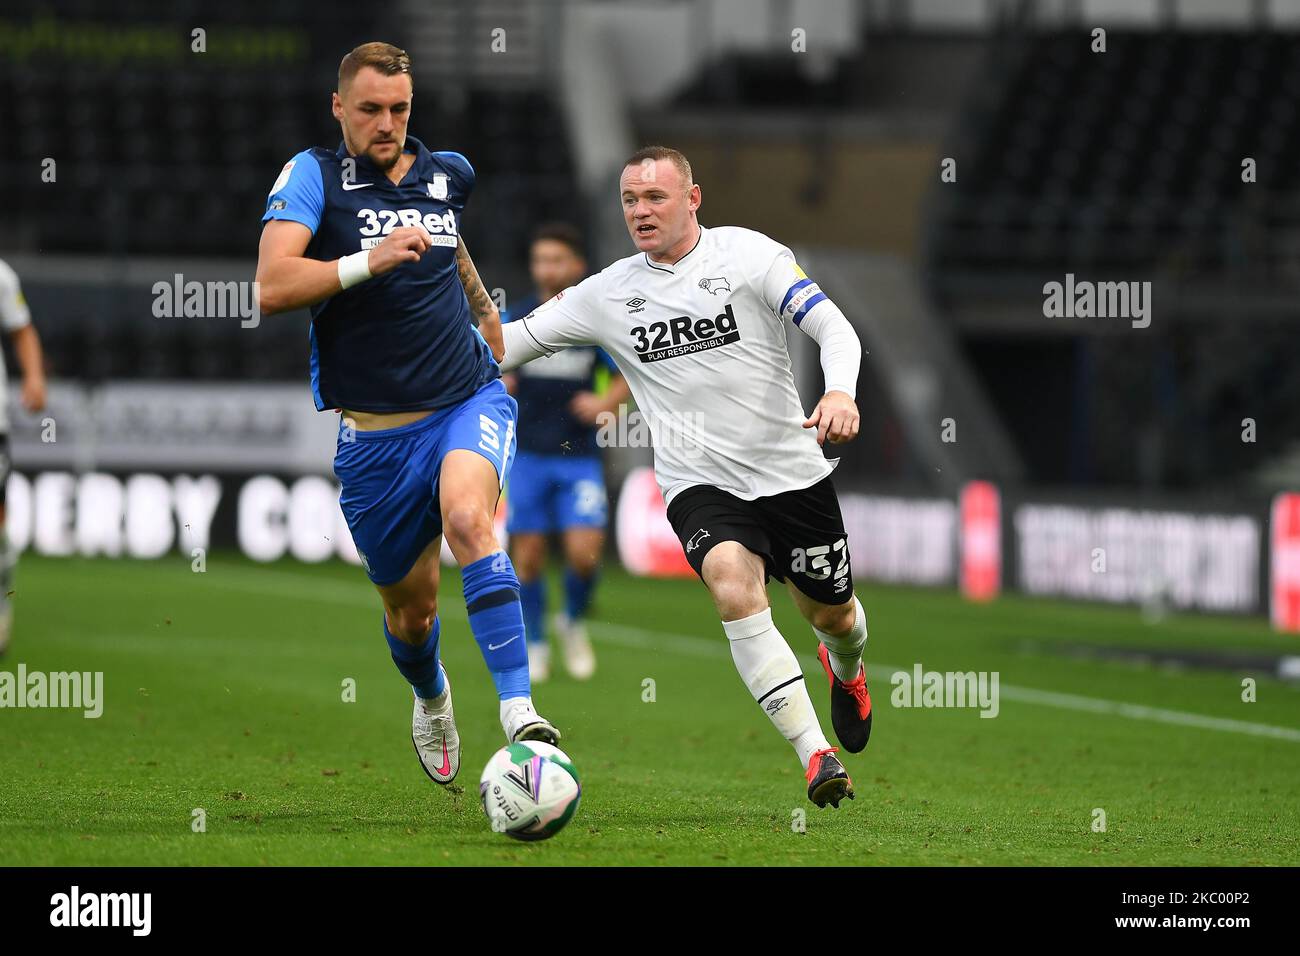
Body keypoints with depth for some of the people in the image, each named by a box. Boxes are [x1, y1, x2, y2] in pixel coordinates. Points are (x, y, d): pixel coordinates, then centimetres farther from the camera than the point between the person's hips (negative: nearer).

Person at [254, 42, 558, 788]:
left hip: (470, 398, 1)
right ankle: (431, 699, 46)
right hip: (376, 433, -1)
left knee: (467, 518, -31)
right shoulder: (314, 176, -7)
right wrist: (369, 261, -32)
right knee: (410, 608, 10)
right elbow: (272, 286, -23)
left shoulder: (450, 174, 7)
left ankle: (520, 712, -40)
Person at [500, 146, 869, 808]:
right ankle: (816, 758, -32)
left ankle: (845, 671, 56)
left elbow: (834, 329, -12)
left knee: (831, 614, 13)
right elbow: (506, 343, 8)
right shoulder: (608, 294, 3)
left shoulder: (749, 254, -5)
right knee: (732, 580, -30)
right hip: (701, 487, 0)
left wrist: (840, 393, -33)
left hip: (793, 473, 0)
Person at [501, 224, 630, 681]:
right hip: (528, 455, 1)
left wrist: (606, 402, -11)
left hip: (579, 457, -1)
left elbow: (626, 377, 8)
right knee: (528, 554, 0)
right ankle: (535, 645, 18)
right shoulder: (516, 319, 2)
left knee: (584, 553, -12)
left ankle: (573, 623, 17)